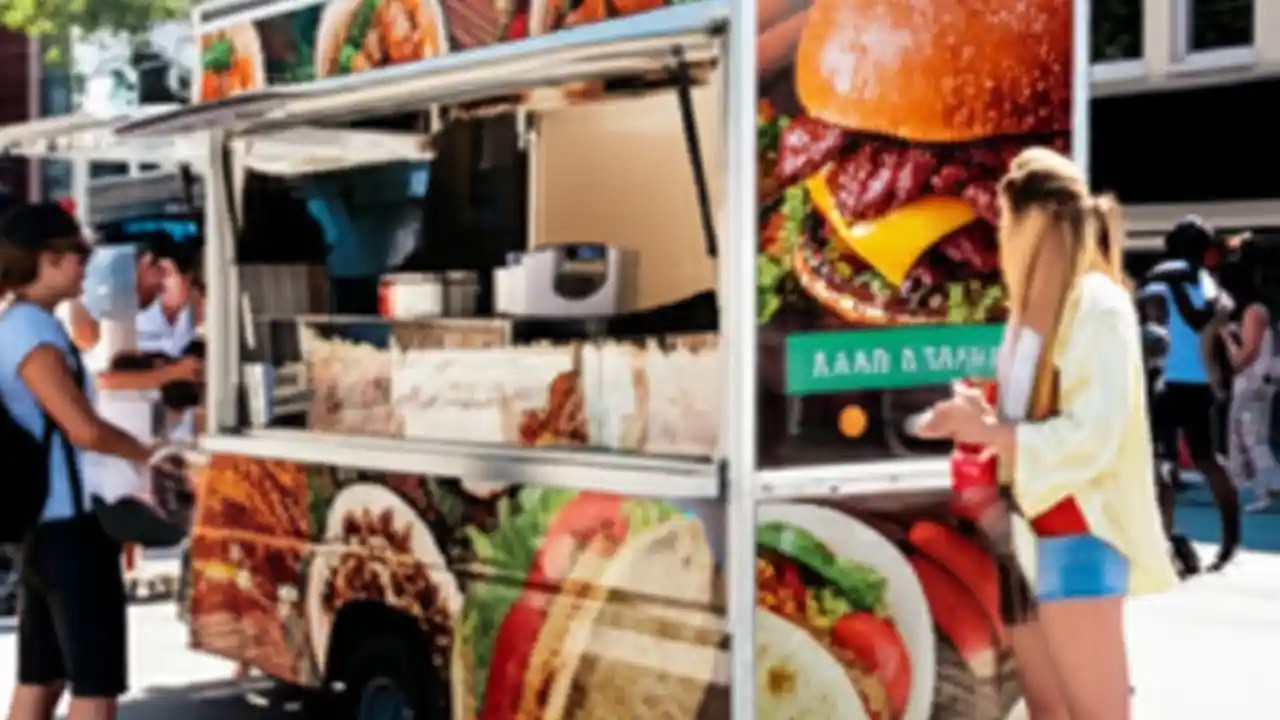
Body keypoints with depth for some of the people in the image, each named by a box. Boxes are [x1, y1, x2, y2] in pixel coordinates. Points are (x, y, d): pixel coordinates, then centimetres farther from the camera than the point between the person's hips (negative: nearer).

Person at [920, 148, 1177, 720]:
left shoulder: (1097, 305, -13)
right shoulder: (1035, 304, 12)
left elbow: (1091, 437, -19)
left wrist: (991, 431, -16)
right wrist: (972, 422, 2)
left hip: (1077, 532, -9)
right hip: (1025, 526, 9)